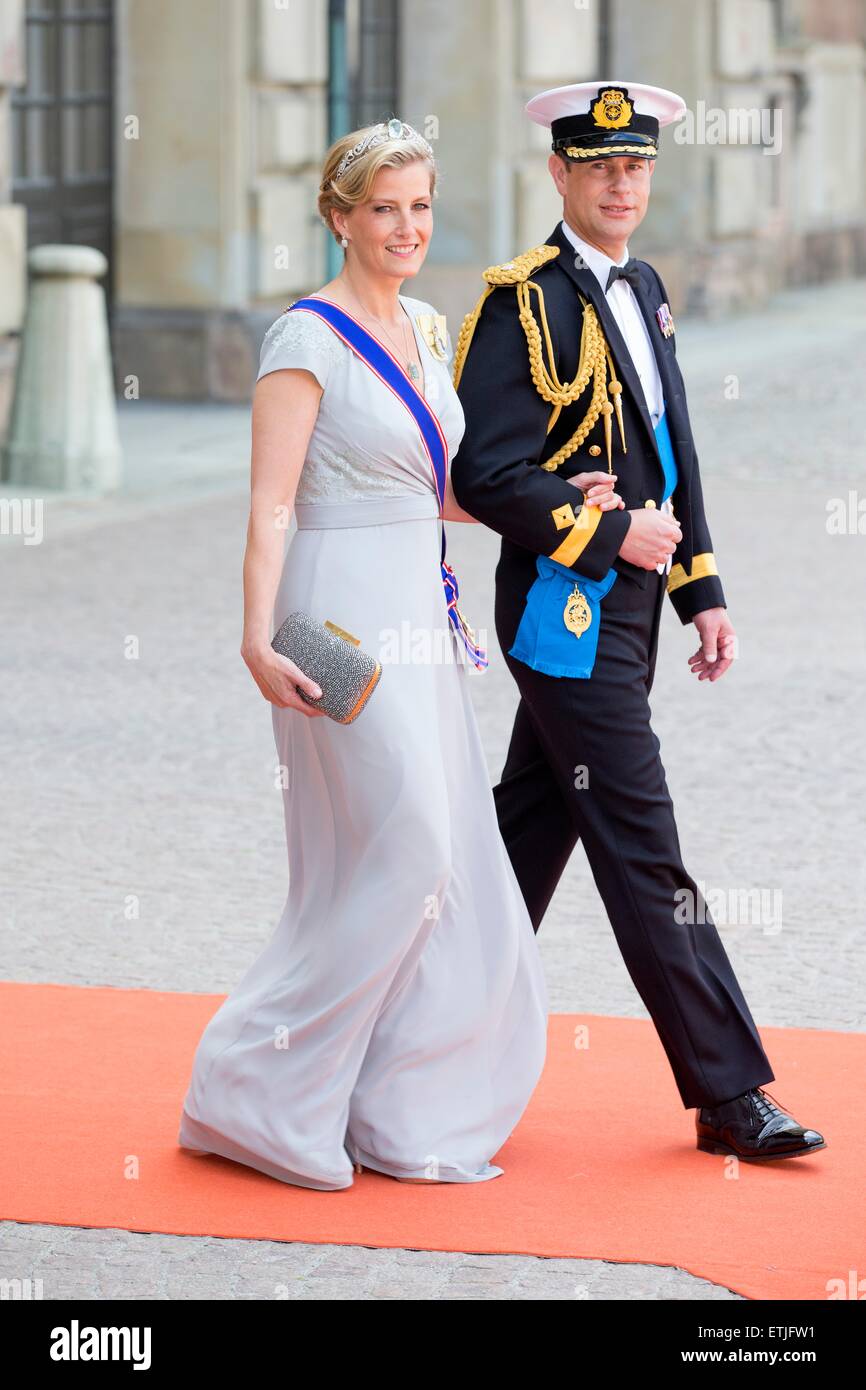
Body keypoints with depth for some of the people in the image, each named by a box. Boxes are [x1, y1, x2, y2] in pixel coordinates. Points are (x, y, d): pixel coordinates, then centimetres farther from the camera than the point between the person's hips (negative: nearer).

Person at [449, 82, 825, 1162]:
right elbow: (489, 478, -18)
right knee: (643, 855, -6)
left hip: (623, 608, 9)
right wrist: (613, 534, -16)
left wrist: (702, 590, 14)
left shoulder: (642, 288, 13)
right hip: (564, 608, -9)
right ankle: (730, 1096, -5)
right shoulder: (524, 304, -14)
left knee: (531, 831, 14)